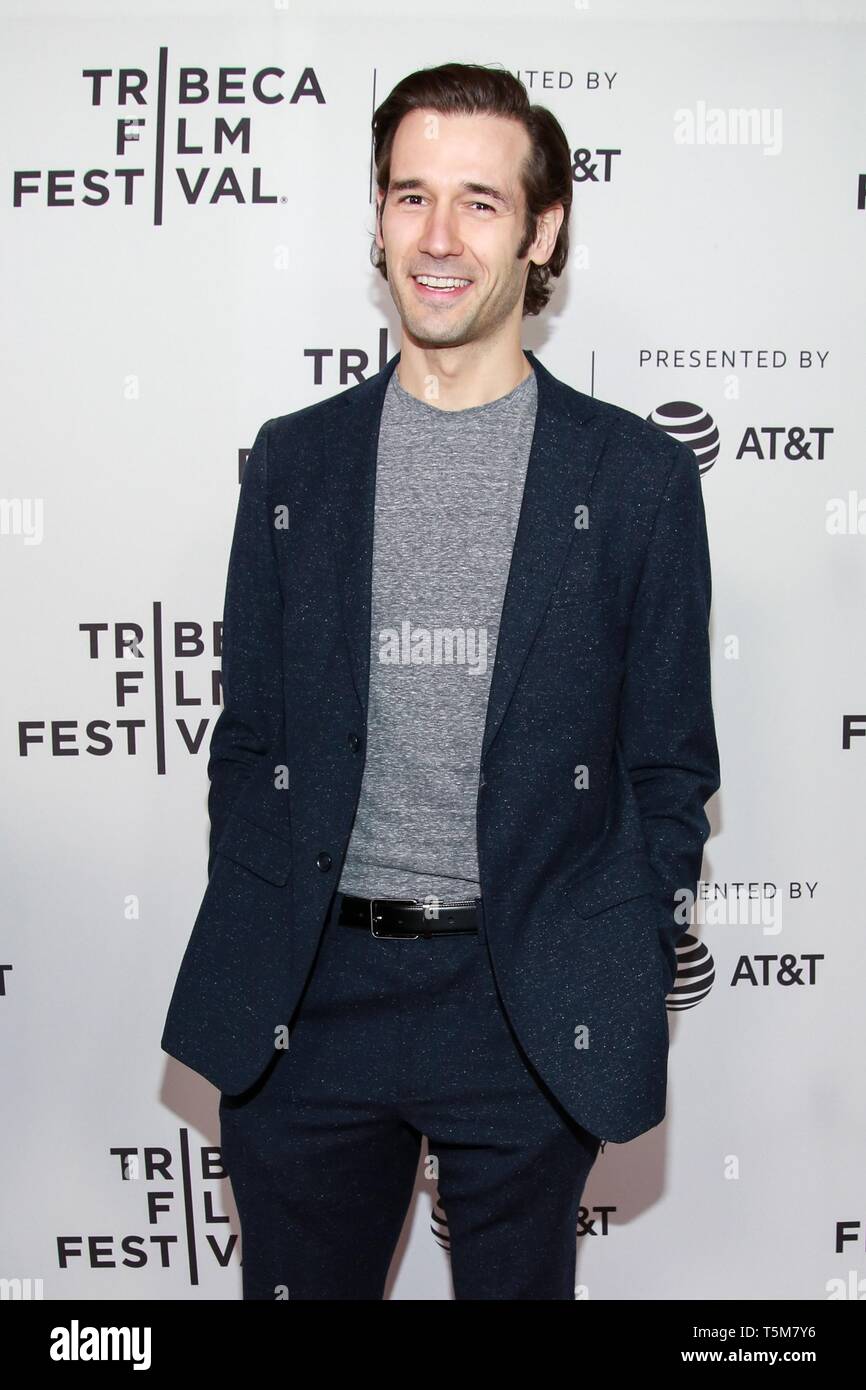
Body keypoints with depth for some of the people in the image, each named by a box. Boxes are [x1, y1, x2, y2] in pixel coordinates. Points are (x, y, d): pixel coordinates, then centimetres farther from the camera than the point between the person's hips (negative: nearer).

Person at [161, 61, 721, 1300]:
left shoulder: (638, 474, -1)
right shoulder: (295, 459, 4)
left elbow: (672, 766, 2)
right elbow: (249, 738, 7)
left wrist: (627, 1001, -2)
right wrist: (248, 963, 3)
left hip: (533, 1012, -1)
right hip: (309, 1005, 2)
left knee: (518, 1283, 17)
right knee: (300, 1281, 16)